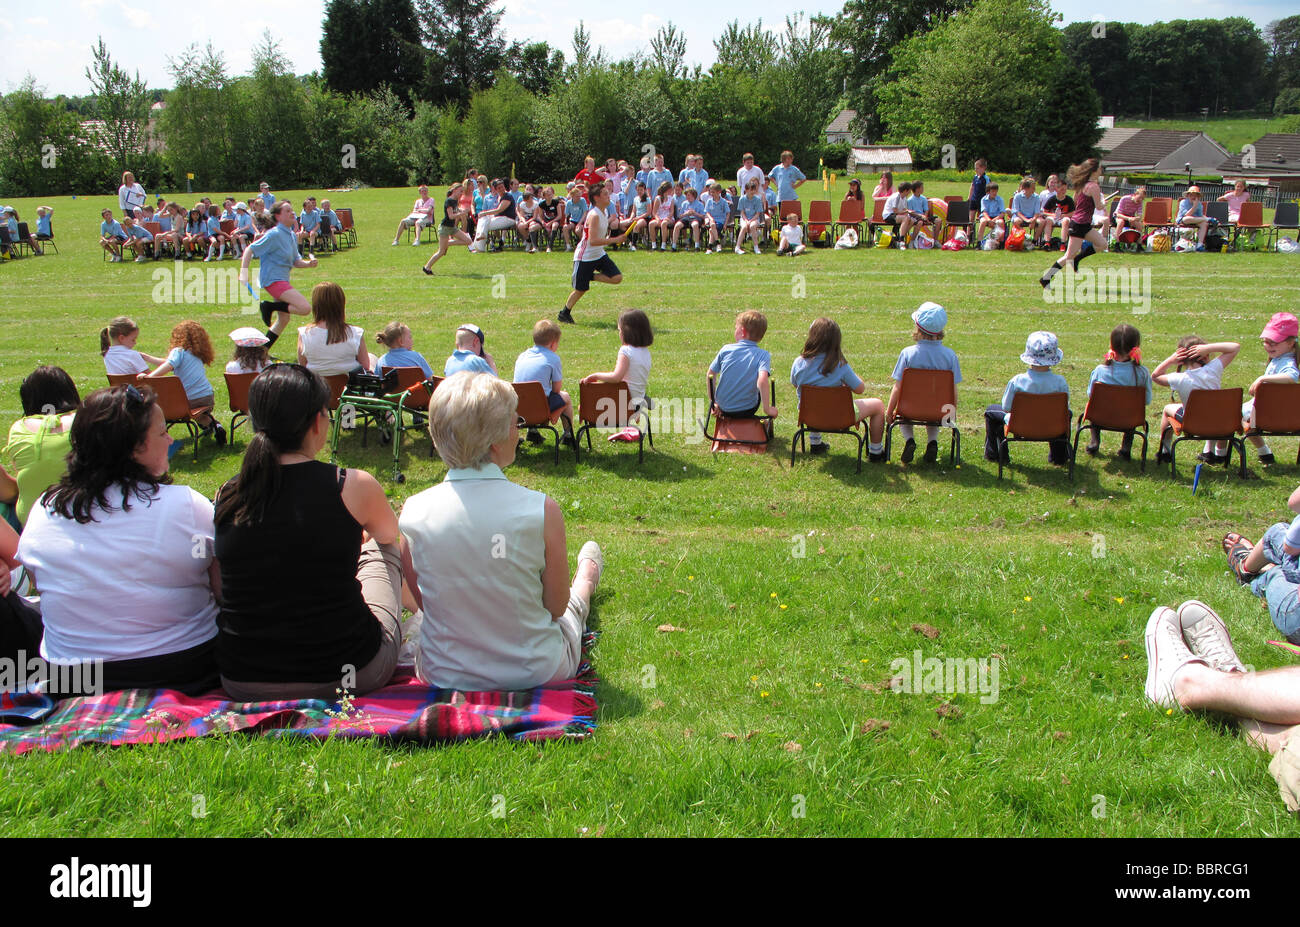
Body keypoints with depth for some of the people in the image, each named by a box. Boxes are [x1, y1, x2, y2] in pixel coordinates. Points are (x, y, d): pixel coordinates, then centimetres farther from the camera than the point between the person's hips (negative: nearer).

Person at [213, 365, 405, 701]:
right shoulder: (354, 486, -14)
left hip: (242, 684, 3)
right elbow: (388, 534, 11)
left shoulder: (226, 497, -5)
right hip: (351, 675, -3)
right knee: (386, 548, 23)